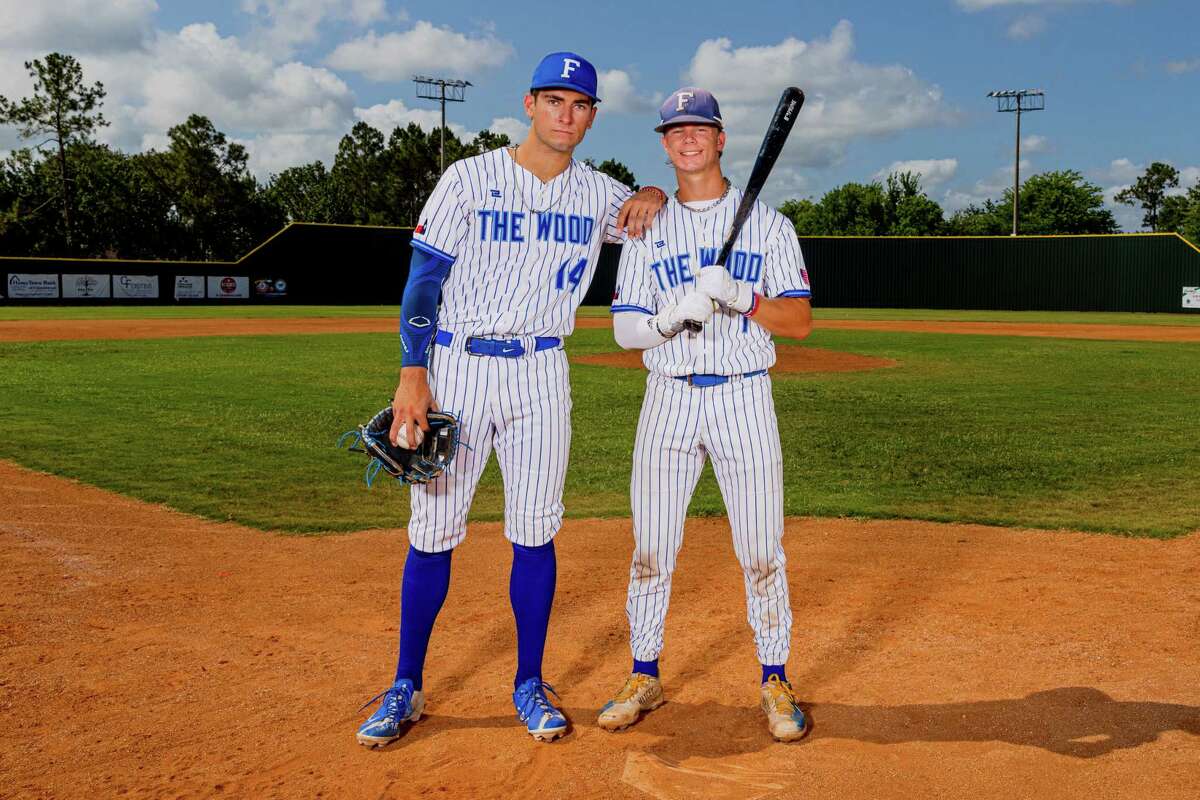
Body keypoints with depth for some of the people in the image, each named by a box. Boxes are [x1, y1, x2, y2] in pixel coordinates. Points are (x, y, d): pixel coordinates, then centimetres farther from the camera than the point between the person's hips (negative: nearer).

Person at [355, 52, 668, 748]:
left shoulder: (600, 194, 8)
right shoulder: (470, 178, -2)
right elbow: (424, 278, -5)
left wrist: (655, 197, 1)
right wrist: (413, 376, -14)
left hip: (541, 374, 3)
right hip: (456, 368, -2)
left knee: (535, 532, 5)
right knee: (433, 529, 1)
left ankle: (530, 684, 19)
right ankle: (406, 689, 14)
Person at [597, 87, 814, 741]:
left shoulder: (766, 223, 4)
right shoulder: (647, 230, 9)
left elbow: (800, 322, -1)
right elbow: (624, 330, 3)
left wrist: (742, 296, -18)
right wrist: (671, 317, -17)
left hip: (744, 398, -1)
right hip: (669, 398, 2)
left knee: (761, 550, 1)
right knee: (650, 547, 5)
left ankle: (774, 681, 17)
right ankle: (644, 677, 20)